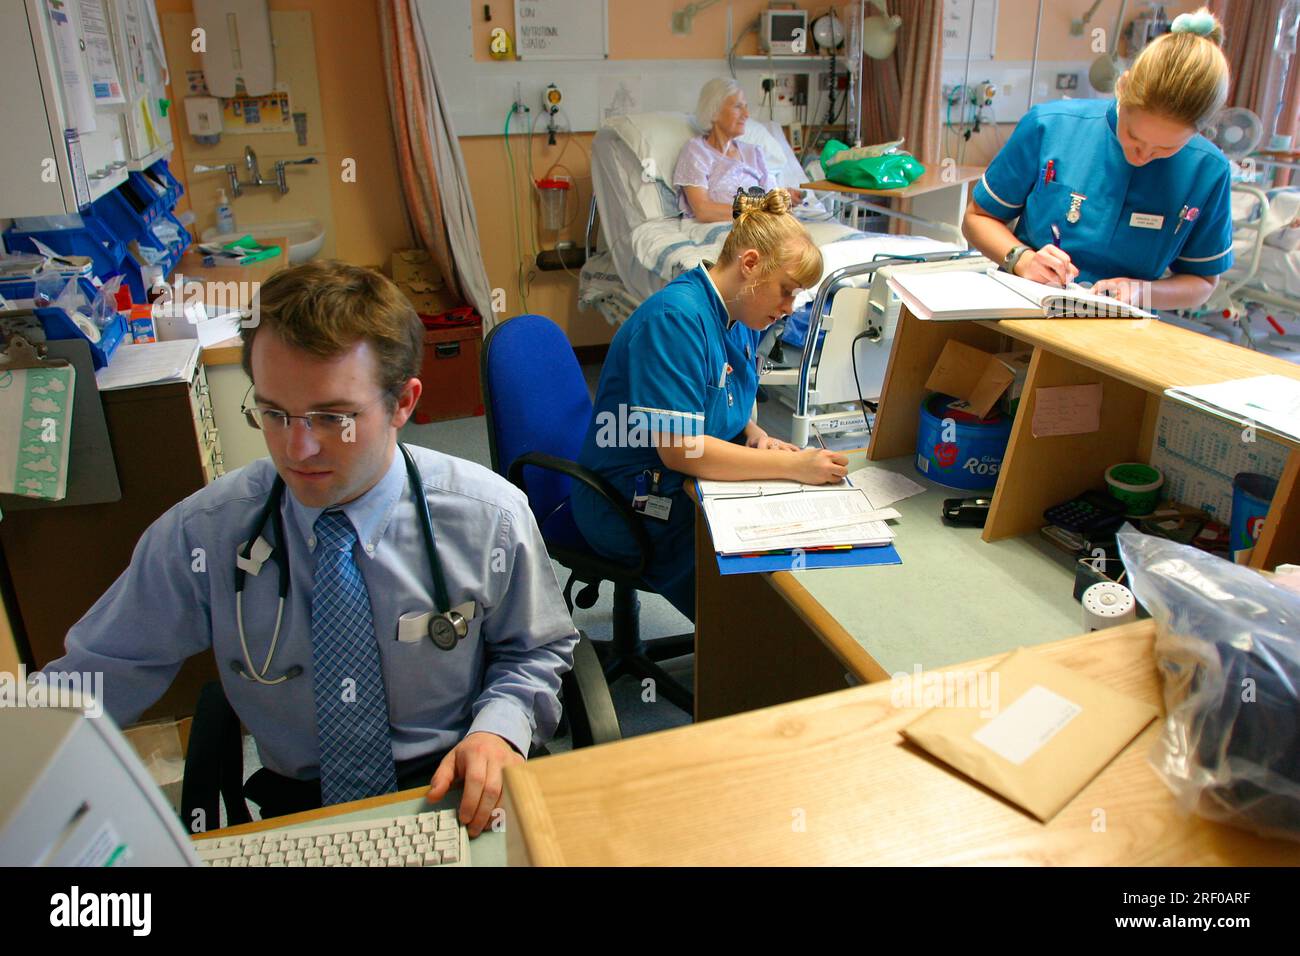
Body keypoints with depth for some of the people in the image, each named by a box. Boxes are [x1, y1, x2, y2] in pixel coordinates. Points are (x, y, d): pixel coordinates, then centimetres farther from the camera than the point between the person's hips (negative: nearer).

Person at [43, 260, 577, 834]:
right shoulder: (198, 535, -10)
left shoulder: (492, 517, -11)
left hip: (457, 796, -1)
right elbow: (93, 681, -2)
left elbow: (537, 651, 3)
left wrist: (498, 726, -16)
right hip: (295, 810, 2)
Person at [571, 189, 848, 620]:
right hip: (636, 504, -9)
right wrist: (792, 465, -28)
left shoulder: (741, 319, 7)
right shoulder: (676, 317, -22)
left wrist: (754, 433, -2)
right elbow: (679, 450, -28)